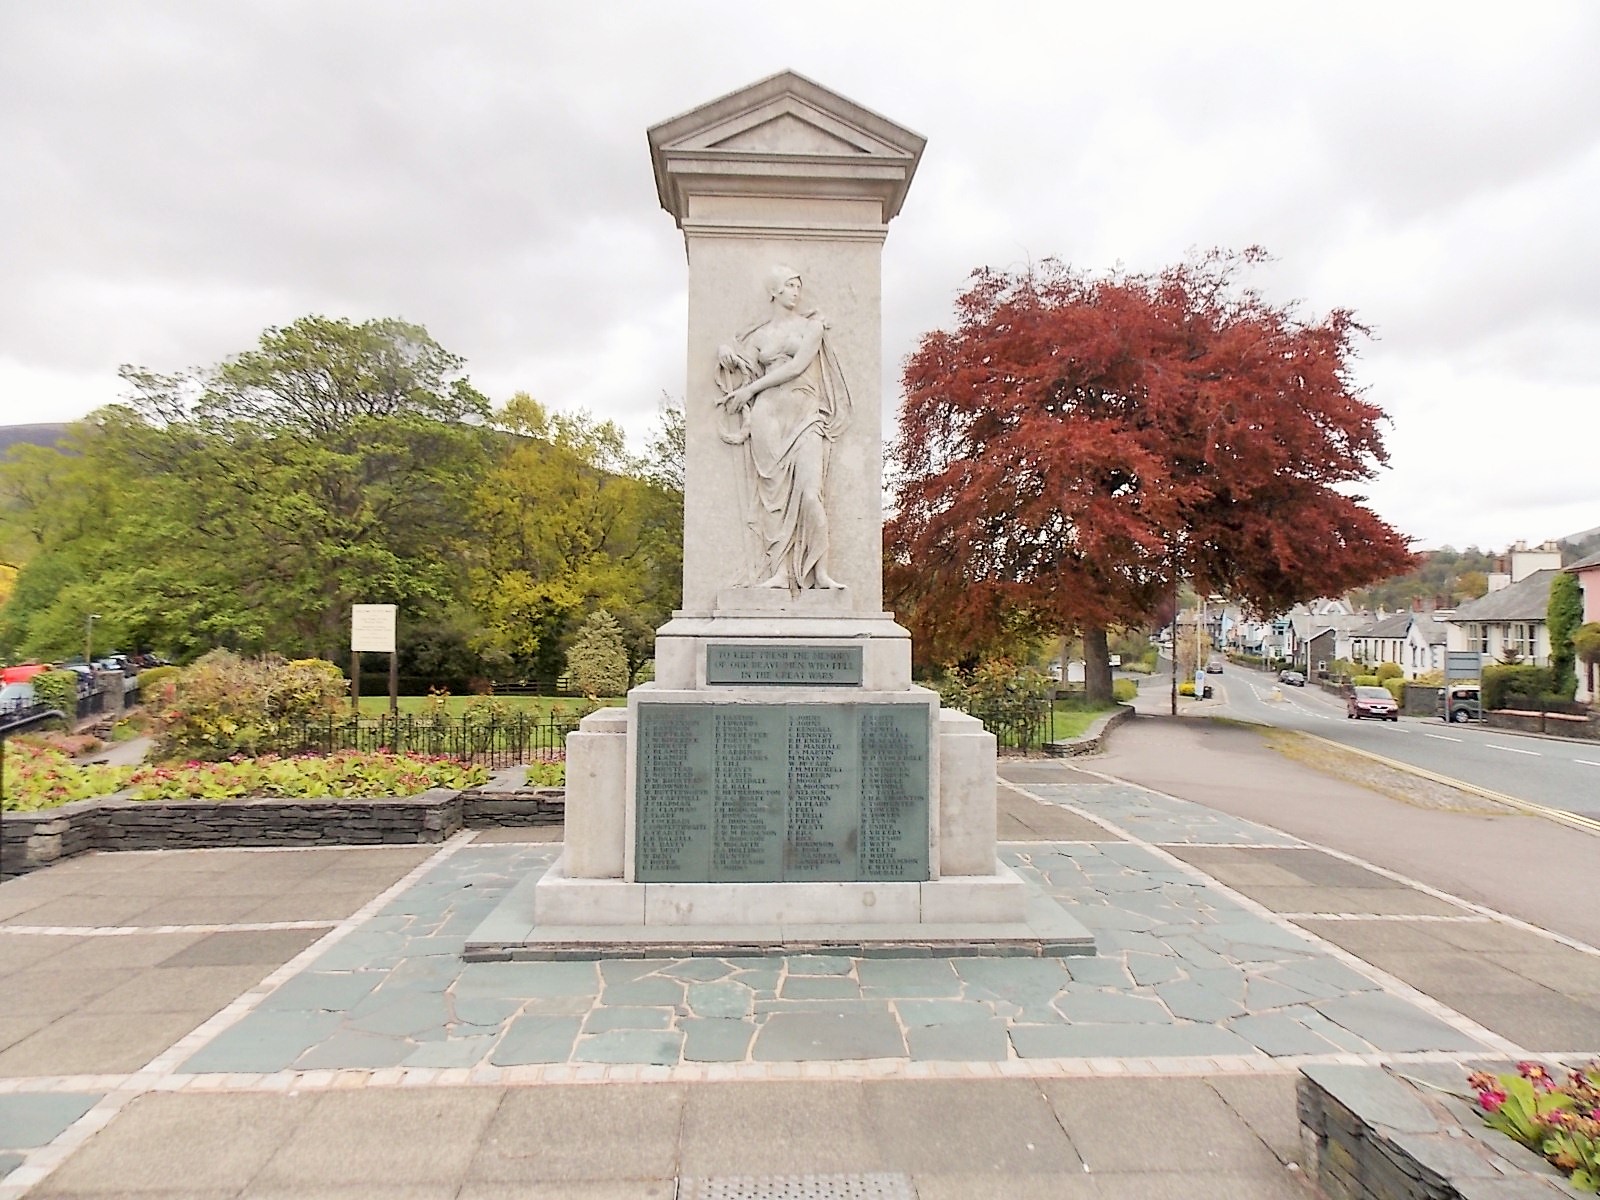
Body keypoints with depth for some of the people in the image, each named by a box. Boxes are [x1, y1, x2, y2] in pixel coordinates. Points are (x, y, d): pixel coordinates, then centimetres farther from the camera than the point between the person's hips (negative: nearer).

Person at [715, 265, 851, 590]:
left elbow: (798, 366, -3)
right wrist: (724, 351, -2)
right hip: (767, 415, 2)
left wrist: (751, 389, -2)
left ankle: (821, 572, -14)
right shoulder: (759, 334, 18)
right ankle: (778, 572, -7)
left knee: (809, 493, -18)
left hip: (804, 414, -2)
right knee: (773, 496, -7)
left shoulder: (812, 325, 11)